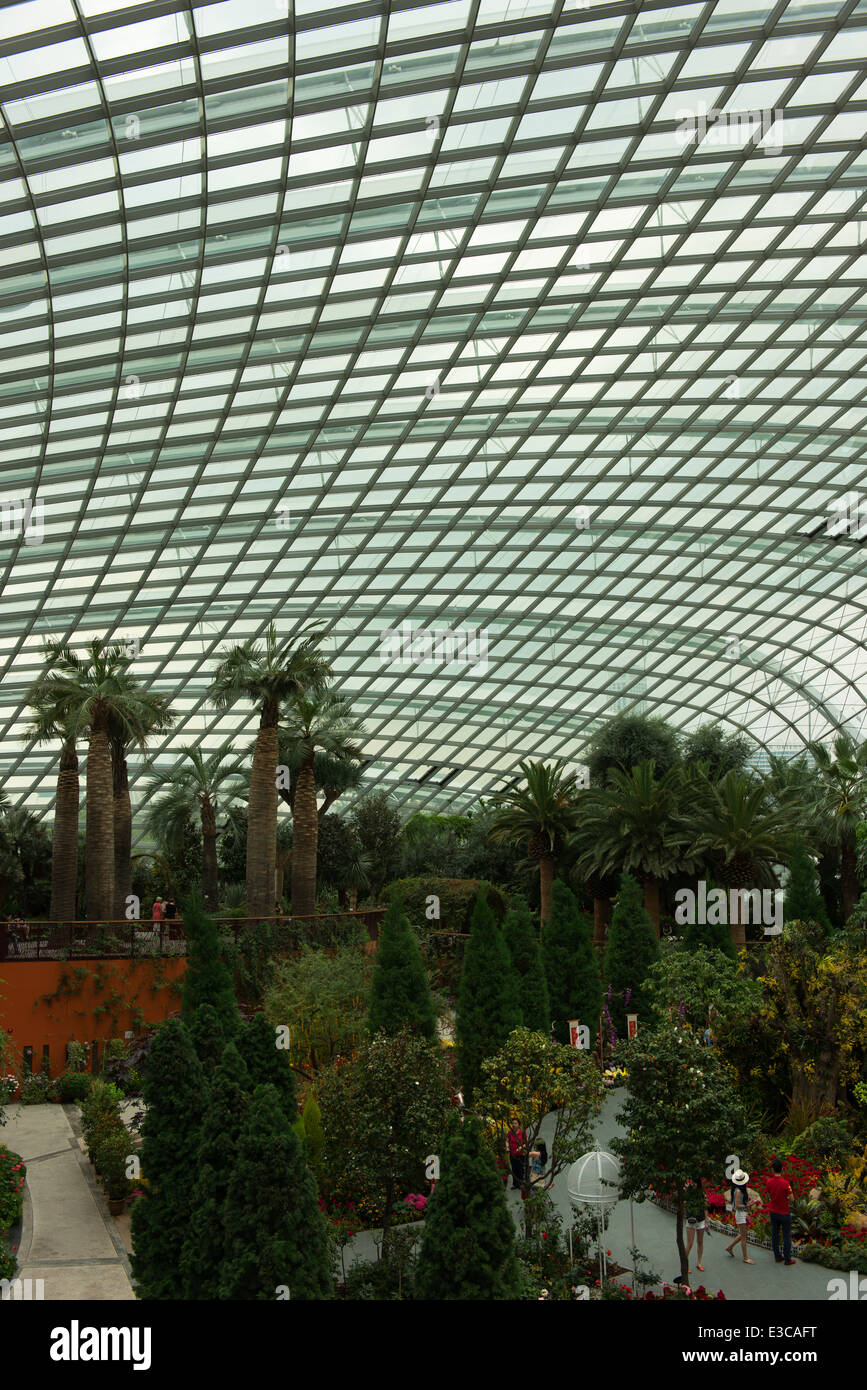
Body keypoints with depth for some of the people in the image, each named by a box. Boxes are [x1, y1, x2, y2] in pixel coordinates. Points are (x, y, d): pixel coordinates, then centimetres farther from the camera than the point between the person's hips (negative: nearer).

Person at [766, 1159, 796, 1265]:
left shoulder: (769, 1182, -6)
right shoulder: (785, 1183, -22)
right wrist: (786, 1197, 4)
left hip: (773, 1212, 5)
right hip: (784, 1213, -5)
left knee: (775, 1234, 14)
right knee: (786, 1236, 6)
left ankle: (777, 1257, 23)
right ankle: (787, 1259, 10)